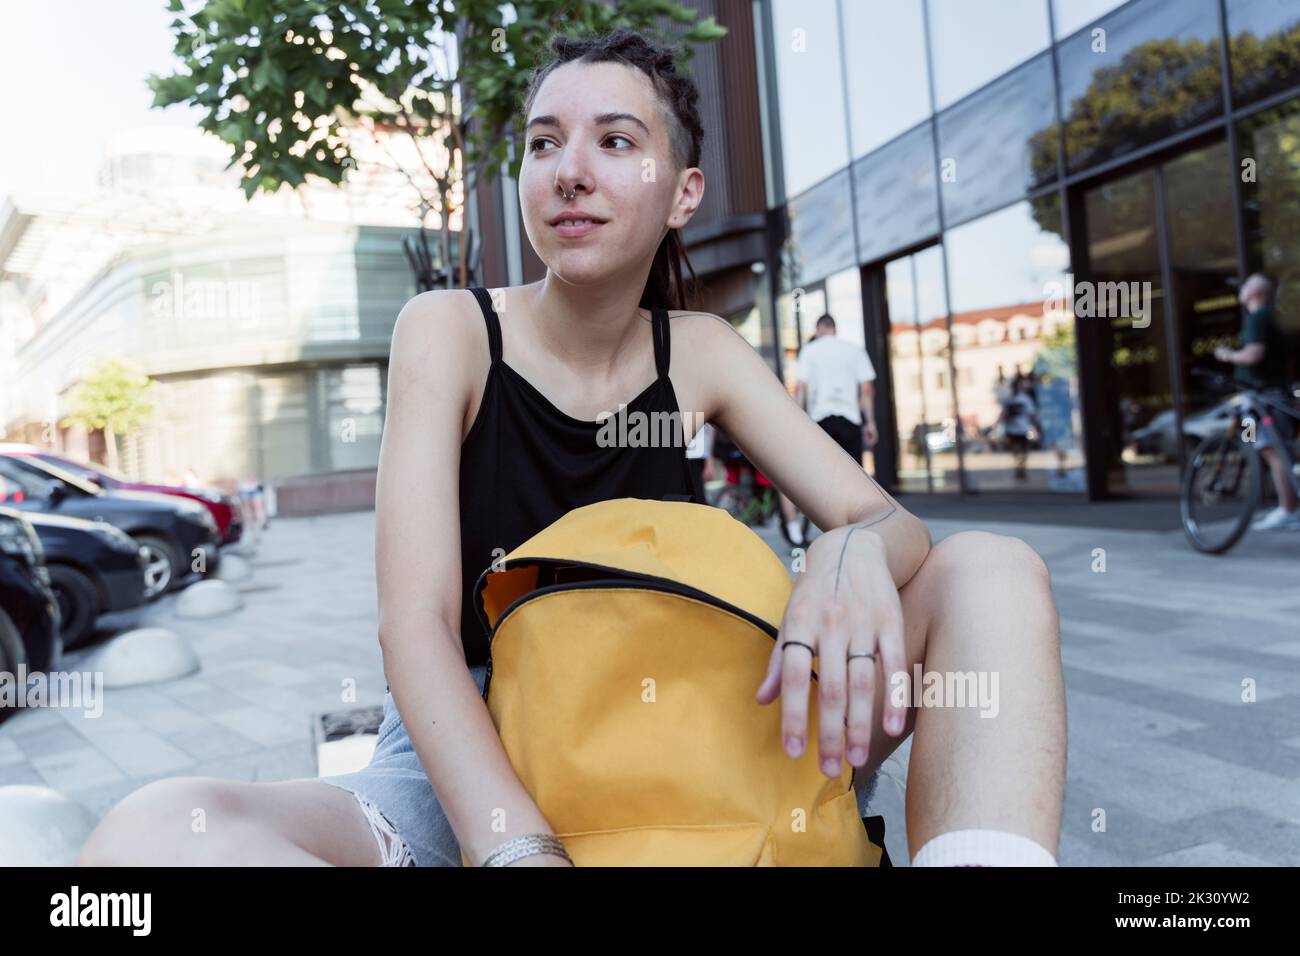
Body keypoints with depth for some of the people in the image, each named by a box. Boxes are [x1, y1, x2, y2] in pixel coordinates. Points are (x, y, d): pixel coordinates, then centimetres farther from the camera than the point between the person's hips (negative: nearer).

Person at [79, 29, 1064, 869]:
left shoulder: (699, 351, 1)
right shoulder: (451, 330, -8)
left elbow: (891, 520, -5)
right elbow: (414, 621, -19)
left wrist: (853, 551, -31)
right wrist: (519, 843, -35)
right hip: (468, 762, -2)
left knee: (993, 570, -13)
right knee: (149, 837, -32)